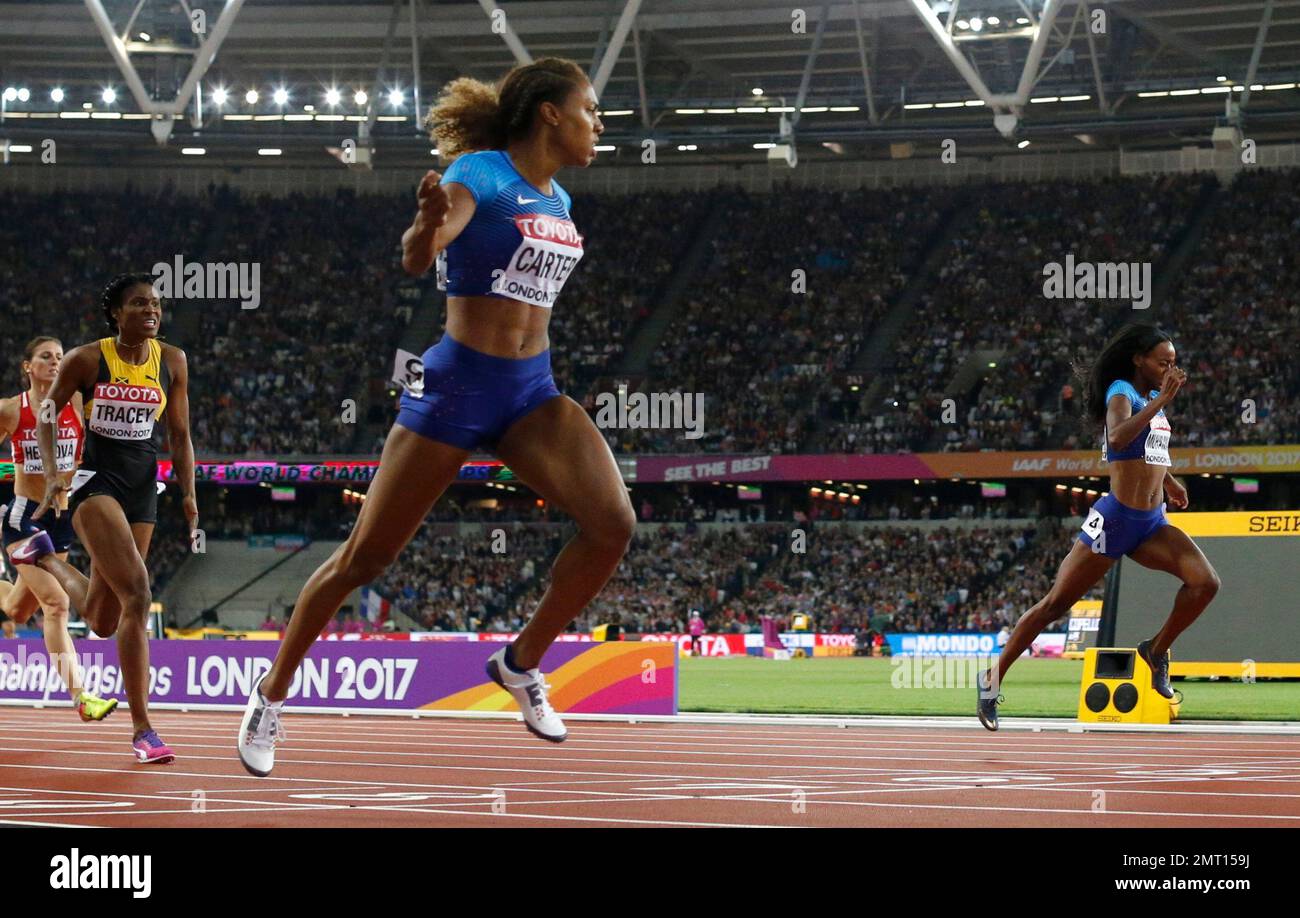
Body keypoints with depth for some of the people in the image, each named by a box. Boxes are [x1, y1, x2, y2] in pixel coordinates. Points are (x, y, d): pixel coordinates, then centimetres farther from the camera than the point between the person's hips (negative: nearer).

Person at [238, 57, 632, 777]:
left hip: (532, 392, 6)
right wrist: (427, 221, -50)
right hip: (457, 385, -6)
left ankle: (522, 662, 1)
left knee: (613, 522, -17)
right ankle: (271, 696, 19)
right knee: (366, 556, 1)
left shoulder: (557, 199, 10)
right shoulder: (480, 175, -13)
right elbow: (417, 258, -30)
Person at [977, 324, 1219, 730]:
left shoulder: (1152, 397, 14)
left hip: (1153, 523, 7)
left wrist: (1167, 479, 20)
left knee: (1206, 582, -13)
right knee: (1055, 604, -1)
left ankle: (1157, 650, 7)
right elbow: (1117, 438, -33)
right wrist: (1161, 400, -34)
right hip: (1115, 519, -7)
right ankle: (993, 678, 10)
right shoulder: (1121, 392, -10)